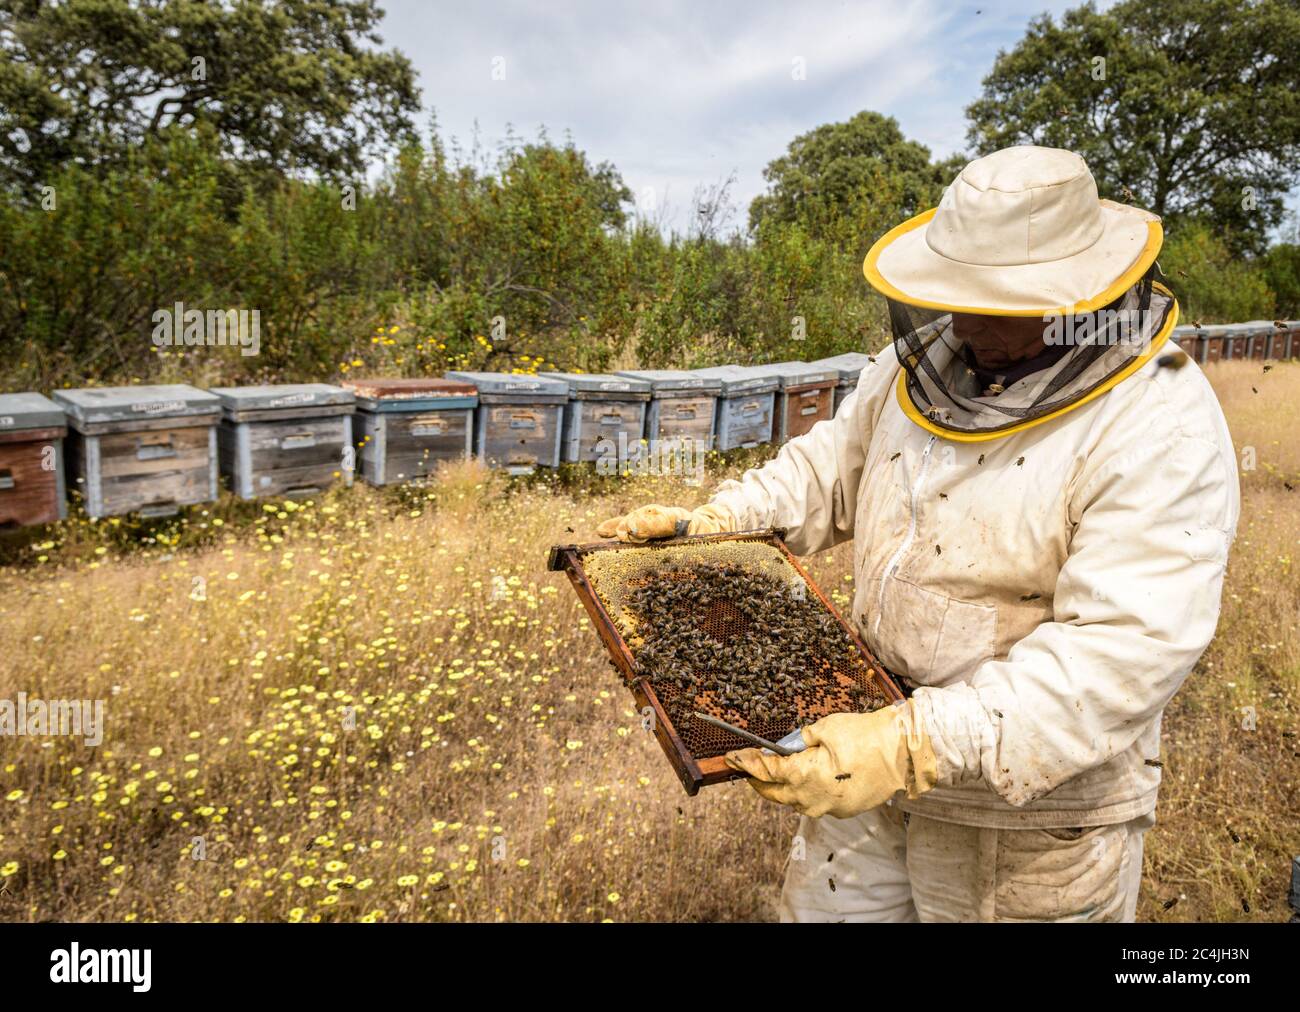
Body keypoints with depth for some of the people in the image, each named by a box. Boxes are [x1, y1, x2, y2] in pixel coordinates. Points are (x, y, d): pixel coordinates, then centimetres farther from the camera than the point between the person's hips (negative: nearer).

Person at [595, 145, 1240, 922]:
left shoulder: (1161, 431, -24)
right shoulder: (933, 358, -3)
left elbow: (1123, 649, -31)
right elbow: (834, 466, 10)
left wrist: (919, 746, -40)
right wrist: (707, 525, -2)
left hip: (1033, 794, -6)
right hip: (880, 747, 6)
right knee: (825, 905, 22)